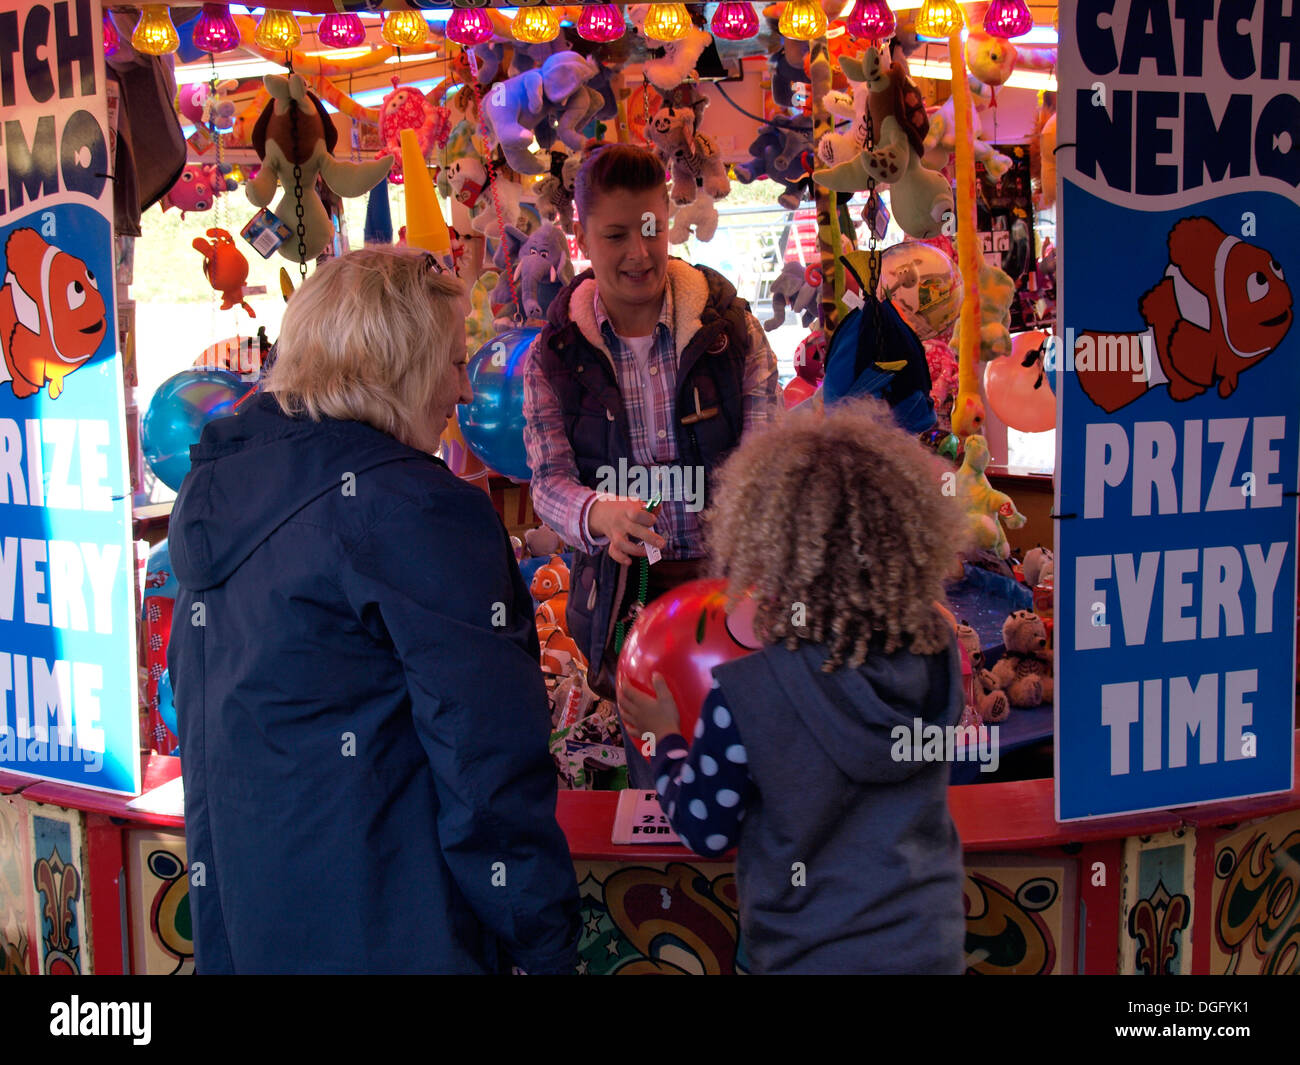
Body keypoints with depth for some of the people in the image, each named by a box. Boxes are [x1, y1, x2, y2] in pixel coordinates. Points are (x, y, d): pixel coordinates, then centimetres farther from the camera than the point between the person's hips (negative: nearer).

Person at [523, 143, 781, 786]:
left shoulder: (729, 326, 0)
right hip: (622, 594, 1)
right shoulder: (556, 354, 2)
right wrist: (601, 515, -23)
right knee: (656, 779, 8)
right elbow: (548, 480, -1)